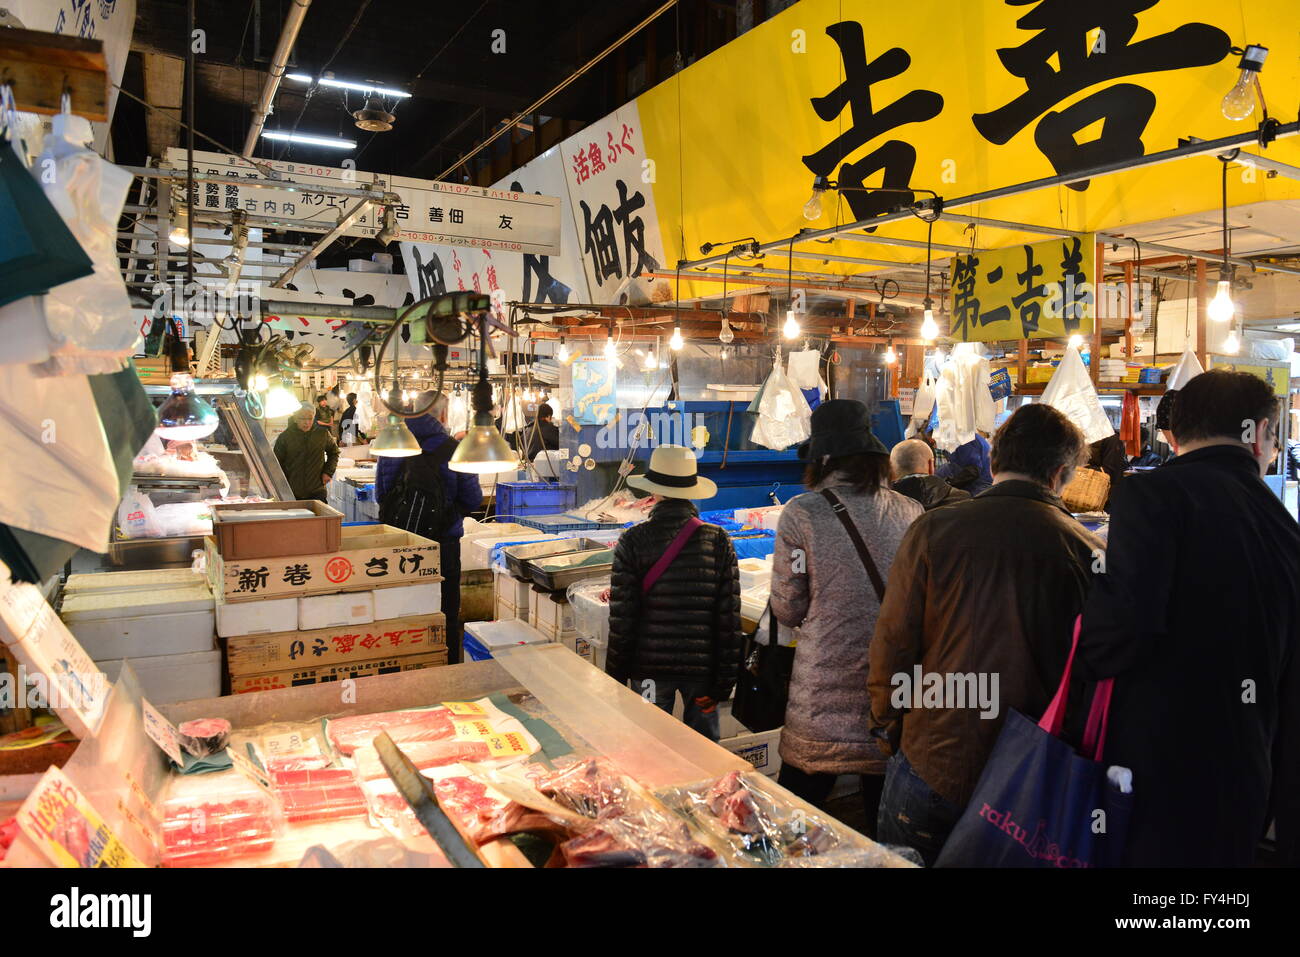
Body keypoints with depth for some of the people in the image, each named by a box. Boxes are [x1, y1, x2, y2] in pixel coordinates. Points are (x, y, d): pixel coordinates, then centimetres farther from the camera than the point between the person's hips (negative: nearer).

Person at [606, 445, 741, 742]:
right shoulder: (718, 540, -4)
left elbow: (622, 619, -8)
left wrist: (615, 678, 3)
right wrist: (724, 682, 3)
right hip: (702, 665, 2)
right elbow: (730, 618, -4)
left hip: (650, 666, -1)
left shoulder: (633, 542, -9)